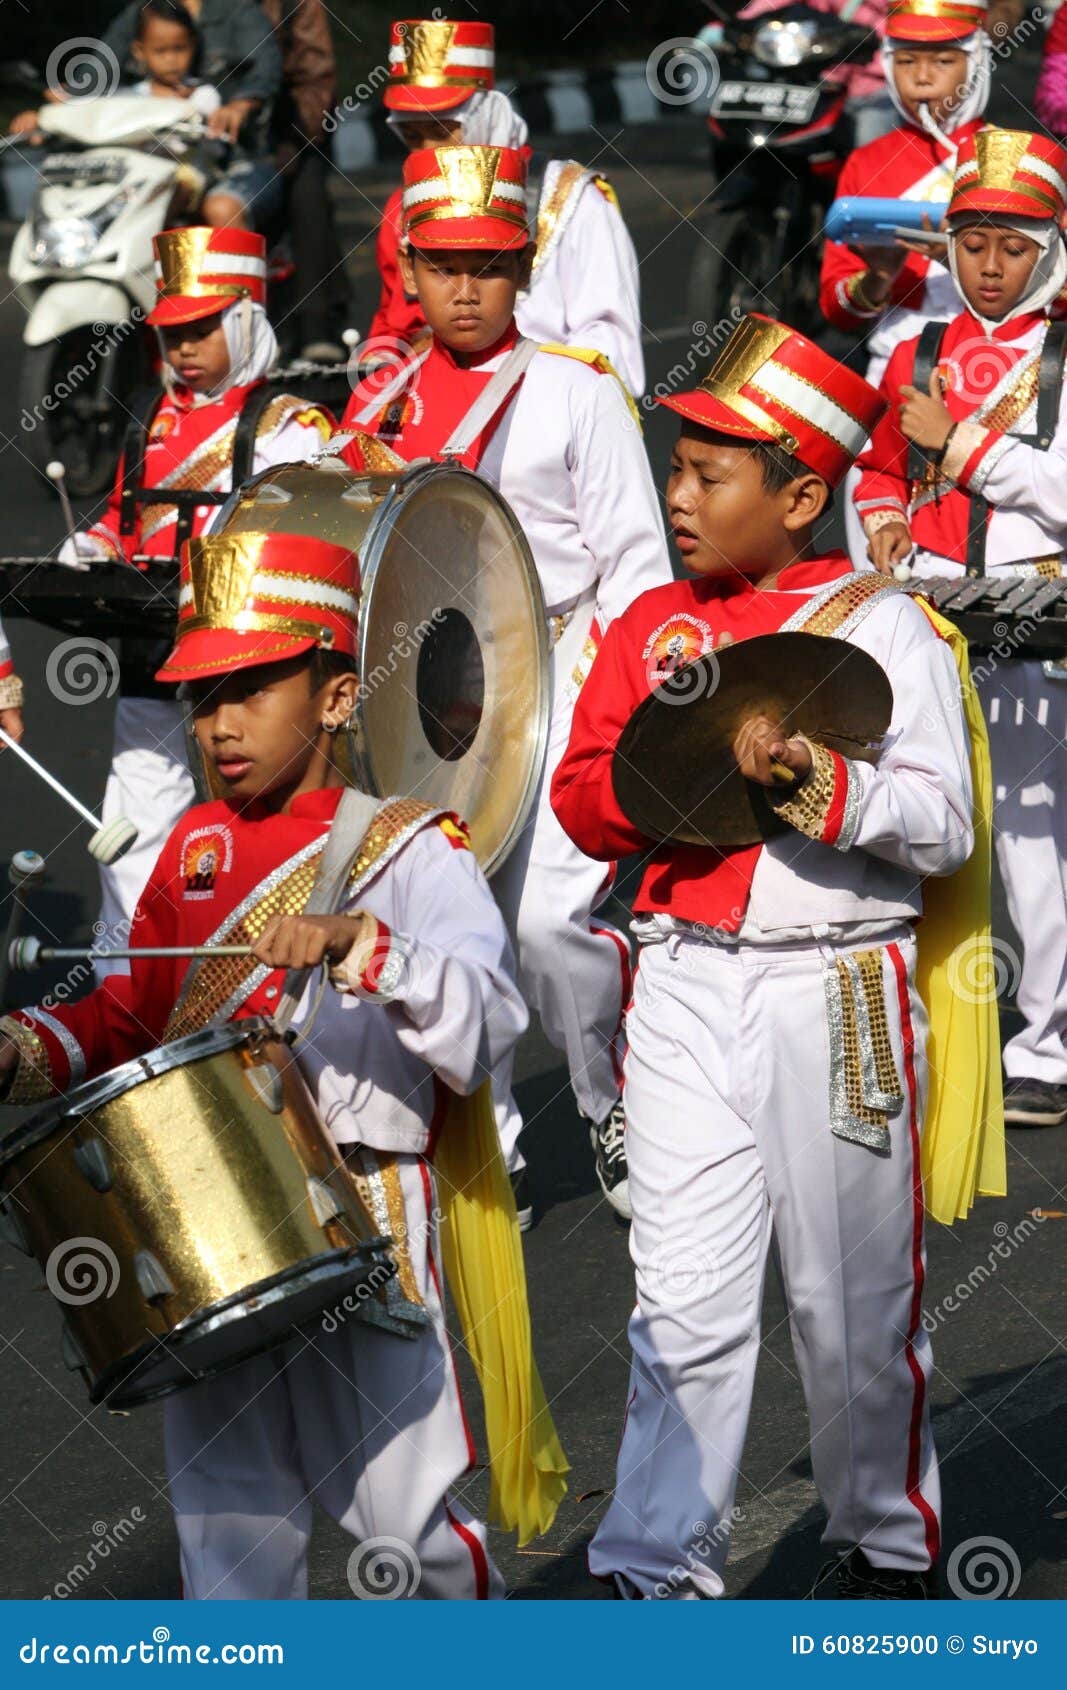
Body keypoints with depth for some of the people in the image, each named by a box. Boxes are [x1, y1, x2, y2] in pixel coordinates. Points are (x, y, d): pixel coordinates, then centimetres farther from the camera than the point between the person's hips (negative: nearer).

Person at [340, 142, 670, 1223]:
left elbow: (635, 564, 0)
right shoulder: (379, 410, 11)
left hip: (554, 682, -4)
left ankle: (620, 1107, 8)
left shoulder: (577, 394, 0)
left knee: (548, 915, -15)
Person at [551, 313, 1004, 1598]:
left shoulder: (882, 627, -2)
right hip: (687, 992, 3)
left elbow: (943, 823, -9)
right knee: (686, 1299, -3)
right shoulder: (652, 626, 10)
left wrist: (814, 784, -25)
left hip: (836, 996, -2)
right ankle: (659, 1576, -1)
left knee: (854, 1299, 8)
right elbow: (585, 802, 6)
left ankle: (887, 1549, 26)